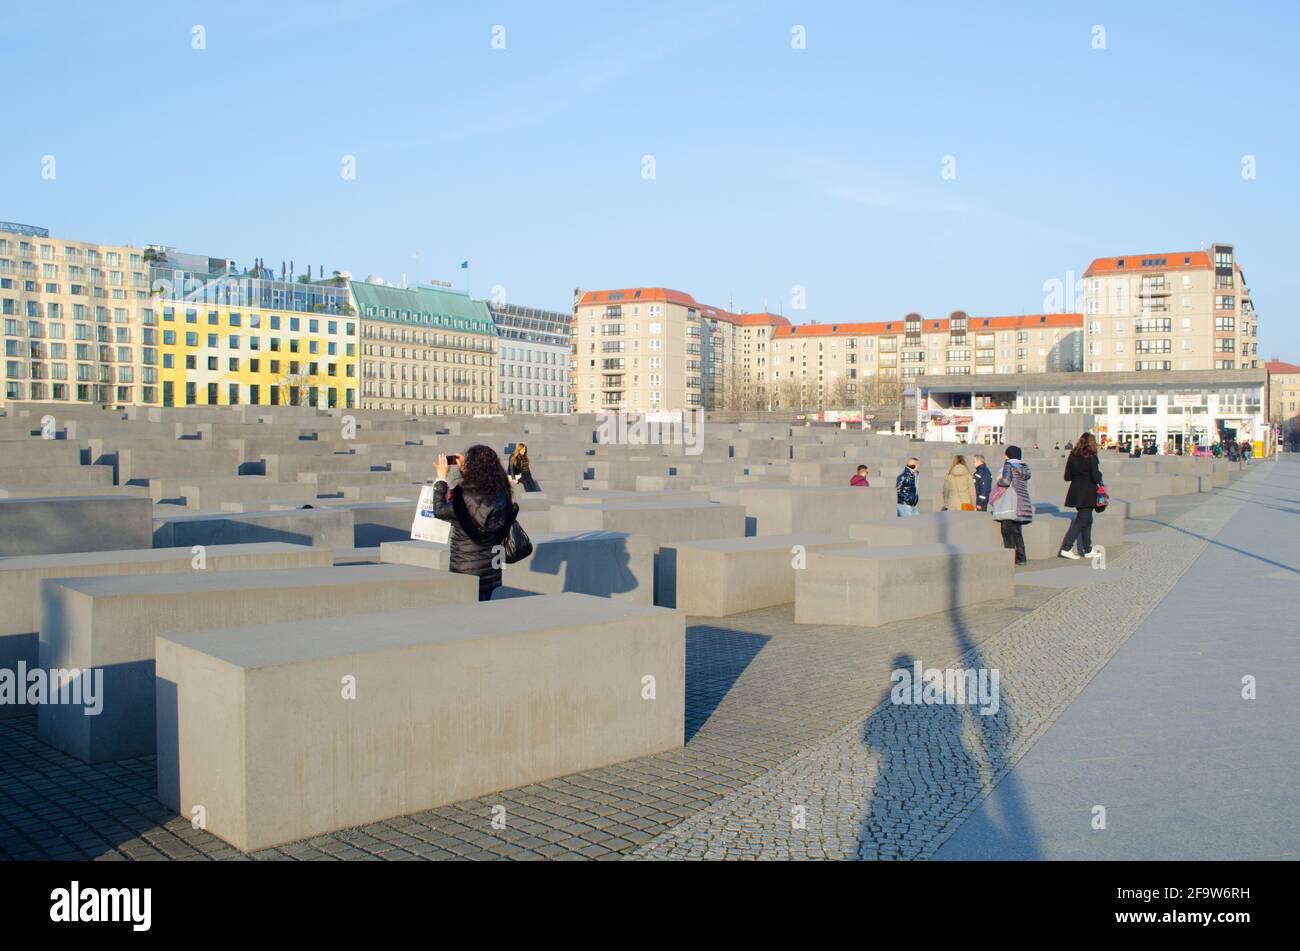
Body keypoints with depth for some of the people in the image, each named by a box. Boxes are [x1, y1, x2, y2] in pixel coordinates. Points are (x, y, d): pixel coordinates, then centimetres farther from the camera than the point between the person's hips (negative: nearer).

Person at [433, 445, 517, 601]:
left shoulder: (467, 499, -23)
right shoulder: (499, 495, -2)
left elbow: (439, 511, -10)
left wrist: (441, 478, -2)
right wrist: (462, 470, 13)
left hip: (468, 572, -7)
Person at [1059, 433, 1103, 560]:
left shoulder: (1072, 456, 3)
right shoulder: (1091, 457, -13)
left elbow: (1067, 477, 4)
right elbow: (1096, 478, -14)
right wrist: (1099, 474, 6)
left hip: (1076, 492, 6)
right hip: (1088, 494, -6)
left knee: (1086, 520, 17)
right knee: (1081, 521, -1)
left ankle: (1088, 550, 22)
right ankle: (1066, 548, -8)